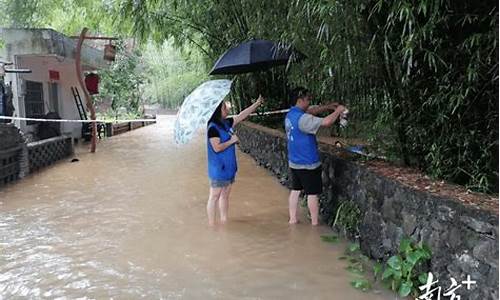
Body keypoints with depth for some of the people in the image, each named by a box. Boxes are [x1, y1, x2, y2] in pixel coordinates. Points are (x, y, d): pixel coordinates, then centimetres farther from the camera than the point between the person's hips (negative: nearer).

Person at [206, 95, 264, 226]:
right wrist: (232, 140, -14)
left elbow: (242, 115, 15)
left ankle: (224, 221, 29)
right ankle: (211, 225, 9)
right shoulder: (213, 128, -17)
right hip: (218, 169, -9)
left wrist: (257, 103, 17)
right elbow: (217, 148, -24)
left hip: (228, 167, 9)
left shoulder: (227, 123, 7)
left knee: (225, 195, 17)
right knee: (214, 197, 0)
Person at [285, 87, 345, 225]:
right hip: (308, 164, -8)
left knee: (295, 190, 15)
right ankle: (314, 223, 15)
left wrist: (328, 106, 10)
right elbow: (326, 122, -27)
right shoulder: (302, 118, -24)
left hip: (294, 162, 8)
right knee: (312, 194, 5)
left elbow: (312, 111, 16)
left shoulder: (290, 115, 4)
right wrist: (338, 111, -11)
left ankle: (292, 219, 23)